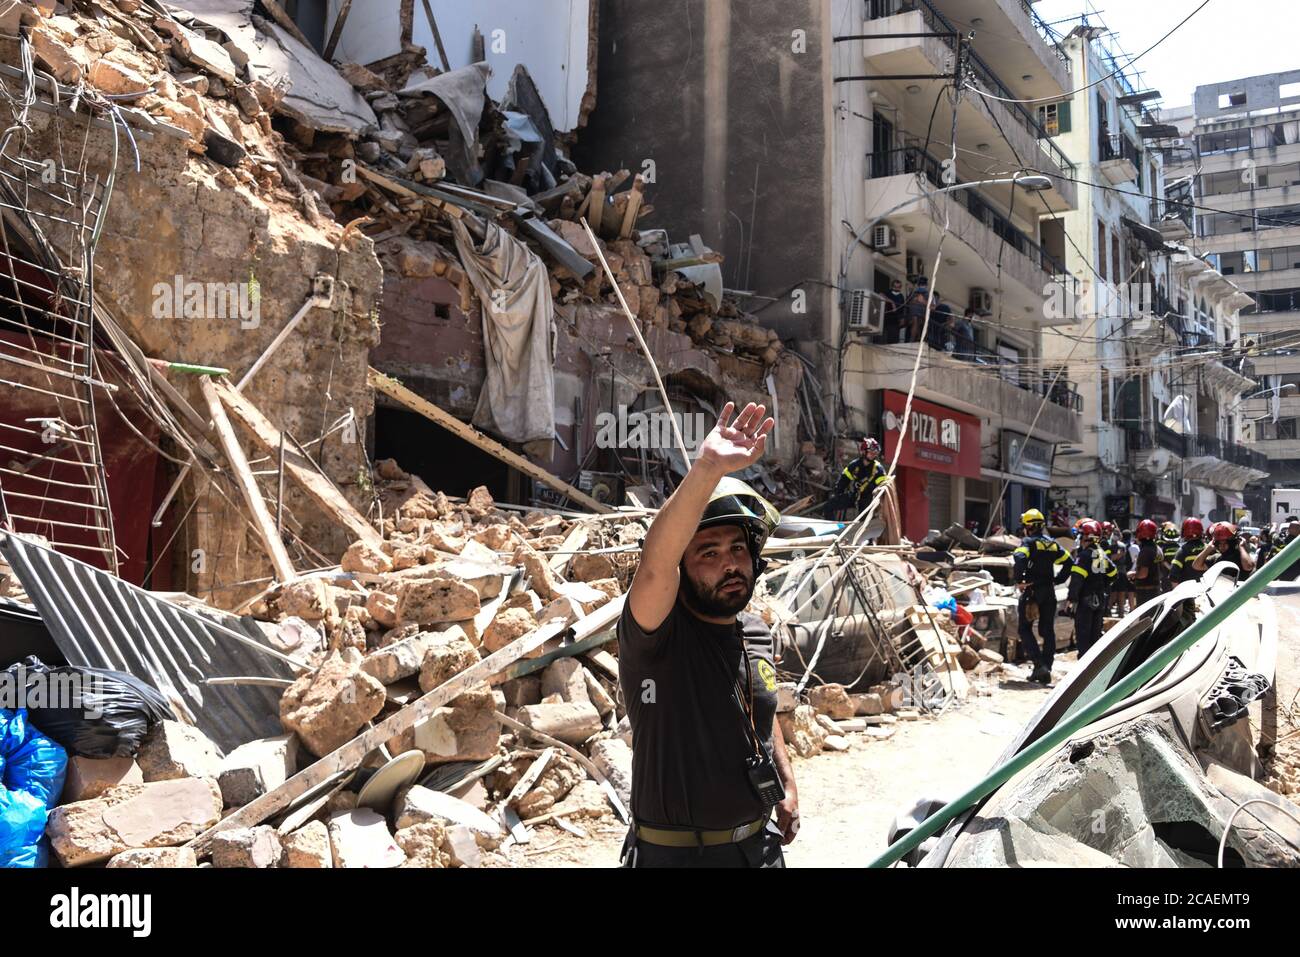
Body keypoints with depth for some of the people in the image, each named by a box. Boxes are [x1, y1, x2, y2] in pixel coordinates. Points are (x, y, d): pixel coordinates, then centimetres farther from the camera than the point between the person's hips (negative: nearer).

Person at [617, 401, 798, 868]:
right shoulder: (656, 634, -19)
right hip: (676, 853, -6)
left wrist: (788, 787, 14)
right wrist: (708, 469, -51)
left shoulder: (756, 633, 3)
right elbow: (654, 564, -40)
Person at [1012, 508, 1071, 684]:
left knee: (1025, 629, 3)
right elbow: (1068, 562, 9)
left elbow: (1019, 559, -25)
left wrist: (1019, 581, -16)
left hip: (1031, 590, -5)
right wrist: (1057, 580, 13)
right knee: (1048, 631, 10)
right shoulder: (1053, 543, 10)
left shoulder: (1028, 542, -8)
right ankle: (1046, 671, 10)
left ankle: (1040, 664, -12)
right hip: (1049, 592, 5)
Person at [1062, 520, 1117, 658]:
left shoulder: (1083, 555, -16)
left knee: (1082, 633, -3)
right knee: (1096, 632, 16)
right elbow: (1113, 574, 19)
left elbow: (1077, 579, -23)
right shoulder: (1102, 554, 8)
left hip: (1085, 600, -8)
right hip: (1101, 599, 8)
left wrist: (1071, 599, -24)